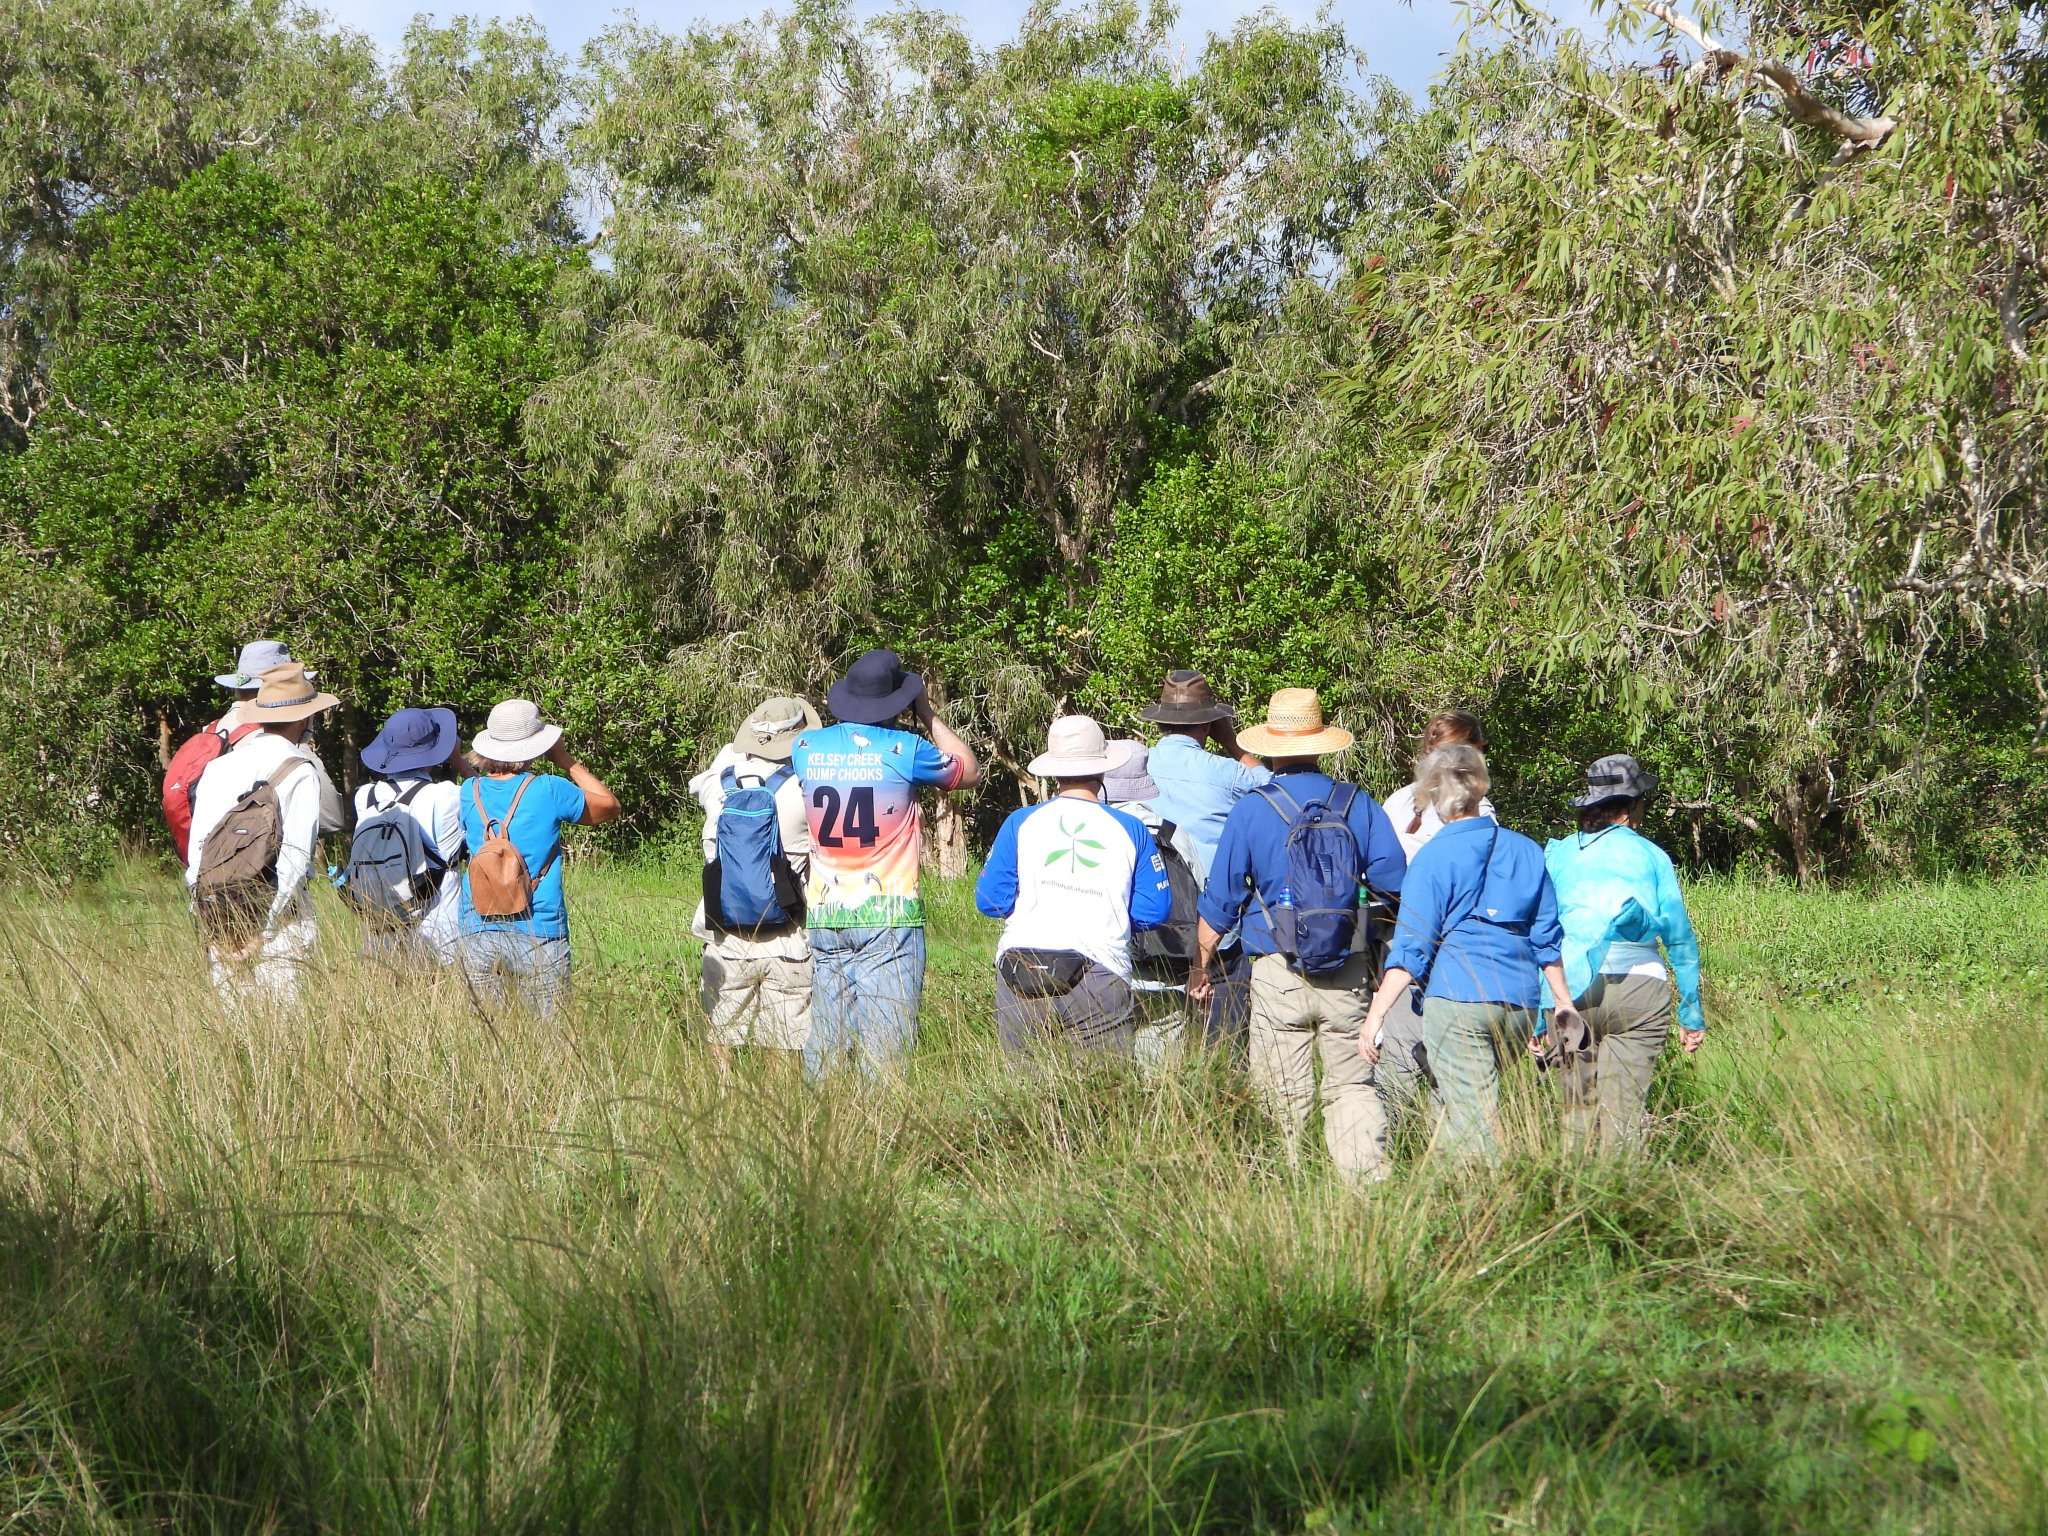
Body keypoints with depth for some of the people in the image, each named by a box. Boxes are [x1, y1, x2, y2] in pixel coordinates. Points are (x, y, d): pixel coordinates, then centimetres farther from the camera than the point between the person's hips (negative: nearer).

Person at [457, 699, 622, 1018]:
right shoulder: (549, 791, -6)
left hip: (478, 933, 3)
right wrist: (566, 761, 16)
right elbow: (609, 806, 10)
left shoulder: (470, 792, 3)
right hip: (538, 934, -3)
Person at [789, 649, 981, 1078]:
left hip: (823, 916, 4)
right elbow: (971, 772, 11)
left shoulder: (805, 747, 3)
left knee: (823, 1046, 8)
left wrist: (842, 718, 28)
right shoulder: (905, 749, -7)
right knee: (885, 1049, -4)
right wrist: (927, 716, 18)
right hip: (888, 917, -4)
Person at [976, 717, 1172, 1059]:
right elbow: (1154, 911, 6)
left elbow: (989, 899, 4)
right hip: (1098, 976, -1)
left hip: (1021, 974, 1)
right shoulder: (1130, 829, 7)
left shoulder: (1021, 823, 6)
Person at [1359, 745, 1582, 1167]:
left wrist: (1376, 1014, -7)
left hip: (1456, 997, -5)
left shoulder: (1433, 858, -3)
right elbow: (1547, 937, 16)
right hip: (1520, 1001, 5)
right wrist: (1564, 1002, 25)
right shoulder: (1525, 851, 11)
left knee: (1473, 1120, -4)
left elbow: (1411, 949, -8)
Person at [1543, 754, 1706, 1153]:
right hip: (1638, 989, -1)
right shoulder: (1651, 855, 8)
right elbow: (1680, 938, 9)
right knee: (1624, 1108, -2)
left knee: (1577, 1109, 8)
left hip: (1570, 988, 1)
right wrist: (1691, 1013, 15)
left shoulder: (1557, 855, 11)